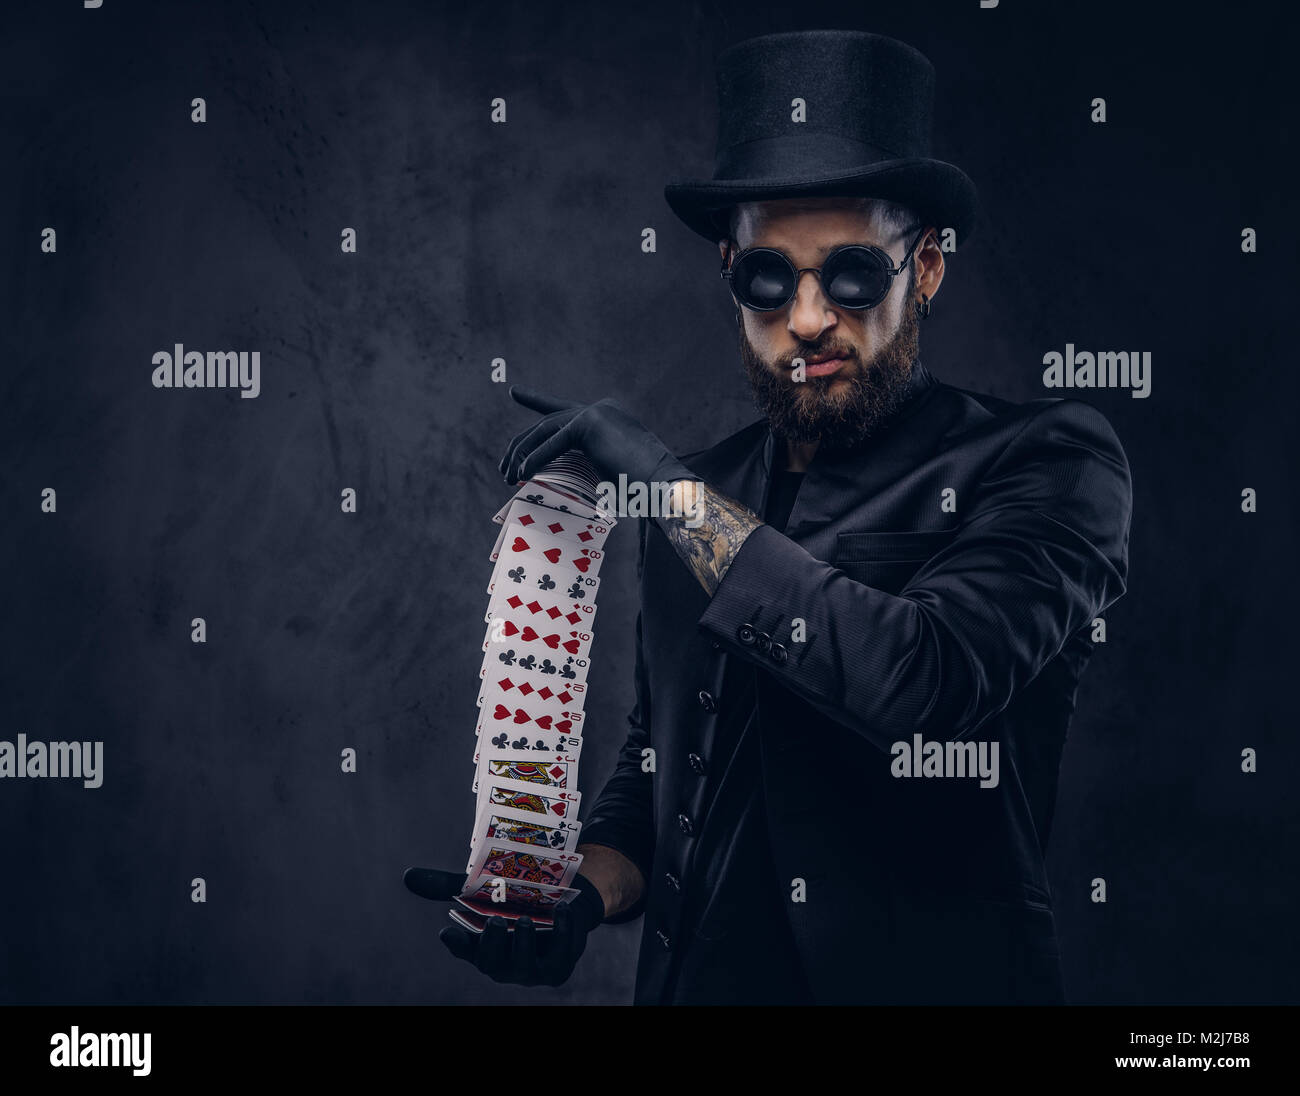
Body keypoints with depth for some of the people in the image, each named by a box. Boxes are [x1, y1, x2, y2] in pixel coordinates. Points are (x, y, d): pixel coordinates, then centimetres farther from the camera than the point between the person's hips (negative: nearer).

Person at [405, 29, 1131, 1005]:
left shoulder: (1045, 461, -10)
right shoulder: (701, 495, 6)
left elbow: (925, 682, -26)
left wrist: (677, 489, -22)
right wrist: (587, 896, -4)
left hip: (919, 977, -5)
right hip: (695, 974, 5)